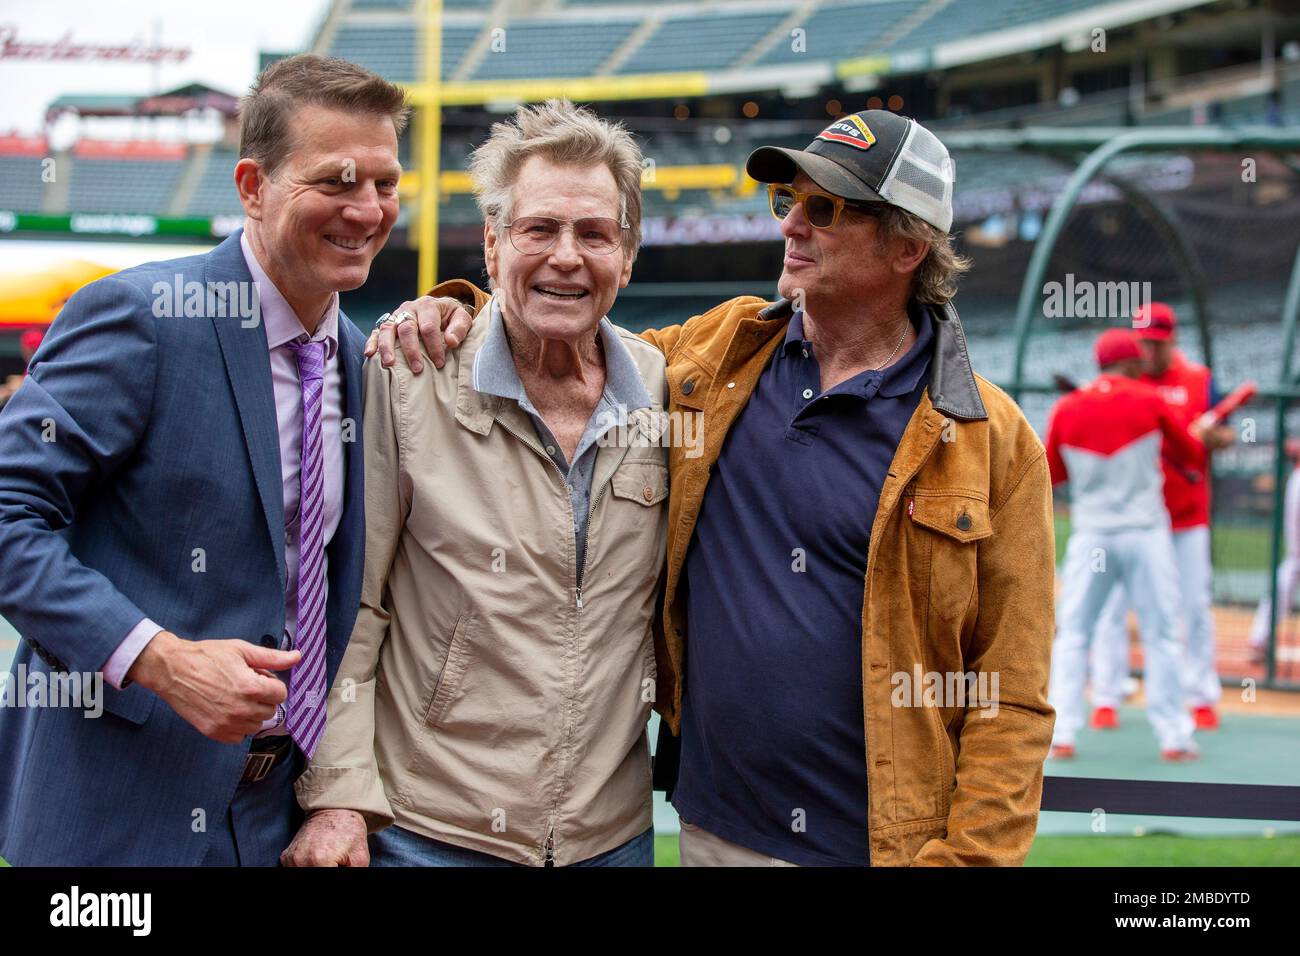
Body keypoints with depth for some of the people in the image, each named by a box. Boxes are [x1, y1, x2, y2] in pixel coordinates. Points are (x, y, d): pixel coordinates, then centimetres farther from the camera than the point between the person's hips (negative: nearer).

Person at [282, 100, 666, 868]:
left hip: (613, 833, 3)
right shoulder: (407, 379, -8)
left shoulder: (665, 387, 2)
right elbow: (347, 606, -6)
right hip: (425, 832, -3)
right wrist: (337, 793, -11)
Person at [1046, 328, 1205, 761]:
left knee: (1071, 635, 7)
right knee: (1160, 636, 6)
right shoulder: (1148, 401, -4)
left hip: (1090, 536, 2)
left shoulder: (1065, 409, 2)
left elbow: (1052, 473, 12)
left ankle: (1061, 734, 0)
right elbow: (1191, 454, 7)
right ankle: (1173, 736, 7)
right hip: (1145, 533, -2)